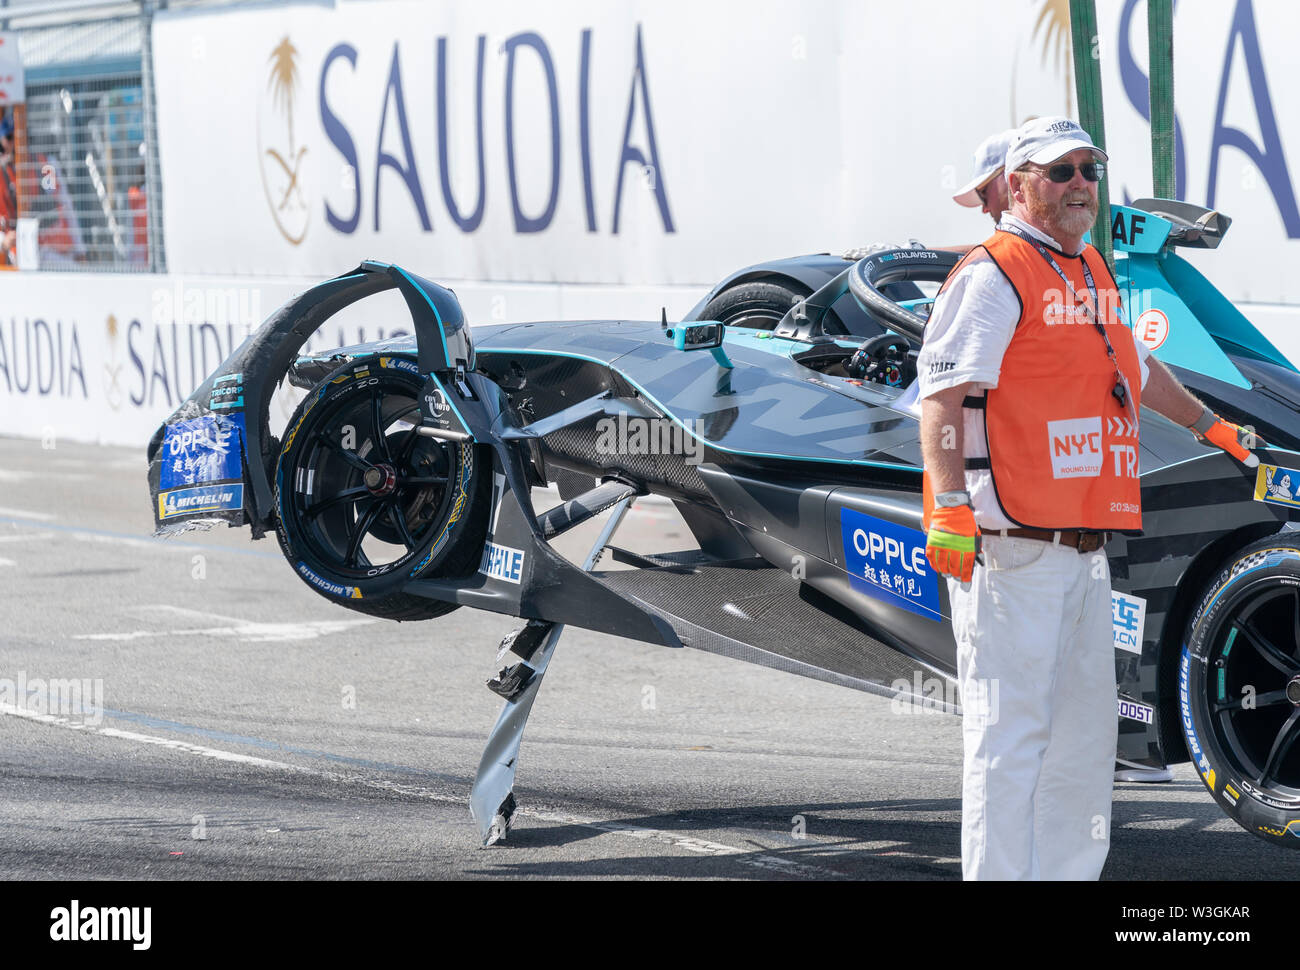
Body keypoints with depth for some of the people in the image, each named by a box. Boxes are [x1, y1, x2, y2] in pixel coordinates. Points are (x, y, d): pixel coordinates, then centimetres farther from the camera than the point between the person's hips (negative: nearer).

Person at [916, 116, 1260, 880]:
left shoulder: (1091, 273, 20)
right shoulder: (993, 274, -8)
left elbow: (1136, 367, 38)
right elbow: (944, 393, -19)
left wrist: (1210, 426, 49)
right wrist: (950, 504, -30)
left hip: (1084, 549, 9)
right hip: (1012, 545, -9)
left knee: (1087, 731, 13)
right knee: (1011, 733, -9)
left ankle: (1069, 874, 21)